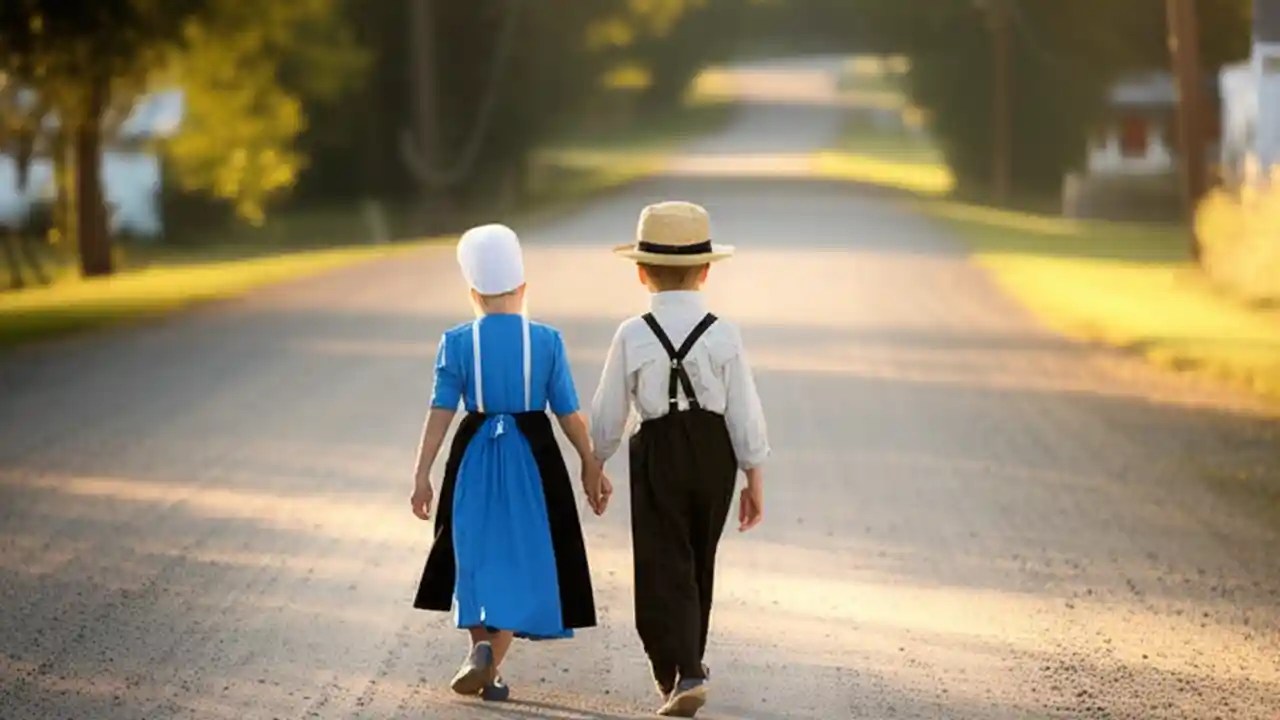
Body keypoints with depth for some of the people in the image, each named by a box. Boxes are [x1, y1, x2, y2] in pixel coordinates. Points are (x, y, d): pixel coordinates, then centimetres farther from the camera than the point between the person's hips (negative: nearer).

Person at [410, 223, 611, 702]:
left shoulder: (457, 343, -4)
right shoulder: (546, 341, -4)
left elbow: (440, 412, -7)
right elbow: (569, 413, -2)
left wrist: (422, 474, -5)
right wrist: (591, 465, 8)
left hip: (476, 456, 0)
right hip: (533, 456, 0)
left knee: (477, 556, 14)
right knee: (519, 559, 7)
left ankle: (481, 643, -4)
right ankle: (493, 667, 3)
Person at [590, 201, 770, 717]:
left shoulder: (632, 337, -8)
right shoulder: (723, 336, -5)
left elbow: (608, 414, -1)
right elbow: (745, 413, -4)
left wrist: (595, 466, 15)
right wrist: (755, 480, 5)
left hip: (658, 454, -2)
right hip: (715, 454, 2)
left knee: (664, 569, 0)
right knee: (698, 563, 19)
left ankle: (681, 675, -14)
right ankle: (688, 661, 32)